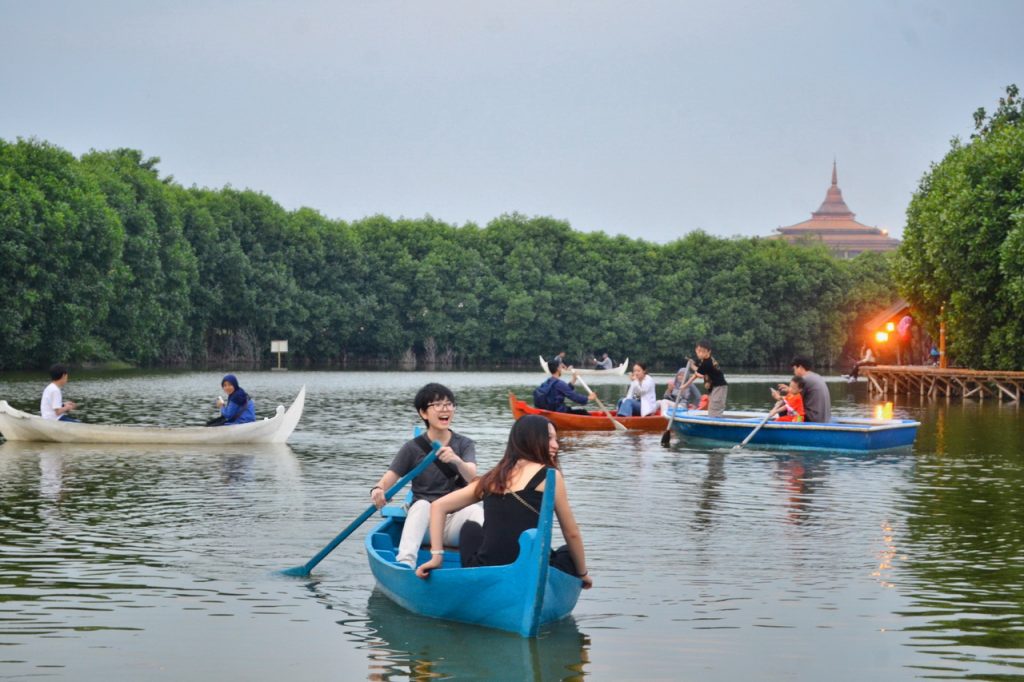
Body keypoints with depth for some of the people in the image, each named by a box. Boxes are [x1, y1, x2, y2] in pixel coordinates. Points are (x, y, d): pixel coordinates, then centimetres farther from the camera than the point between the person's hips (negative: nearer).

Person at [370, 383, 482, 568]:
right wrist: (378, 490, -31)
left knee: (475, 509, -30)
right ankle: (405, 563, -50)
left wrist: (457, 460, -35)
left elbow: (472, 478, -12)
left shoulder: (464, 444, 7)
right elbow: (389, 478, -6)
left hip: (454, 524, 1)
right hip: (422, 523, -1)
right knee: (422, 504, -33)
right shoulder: (413, 447, 4)